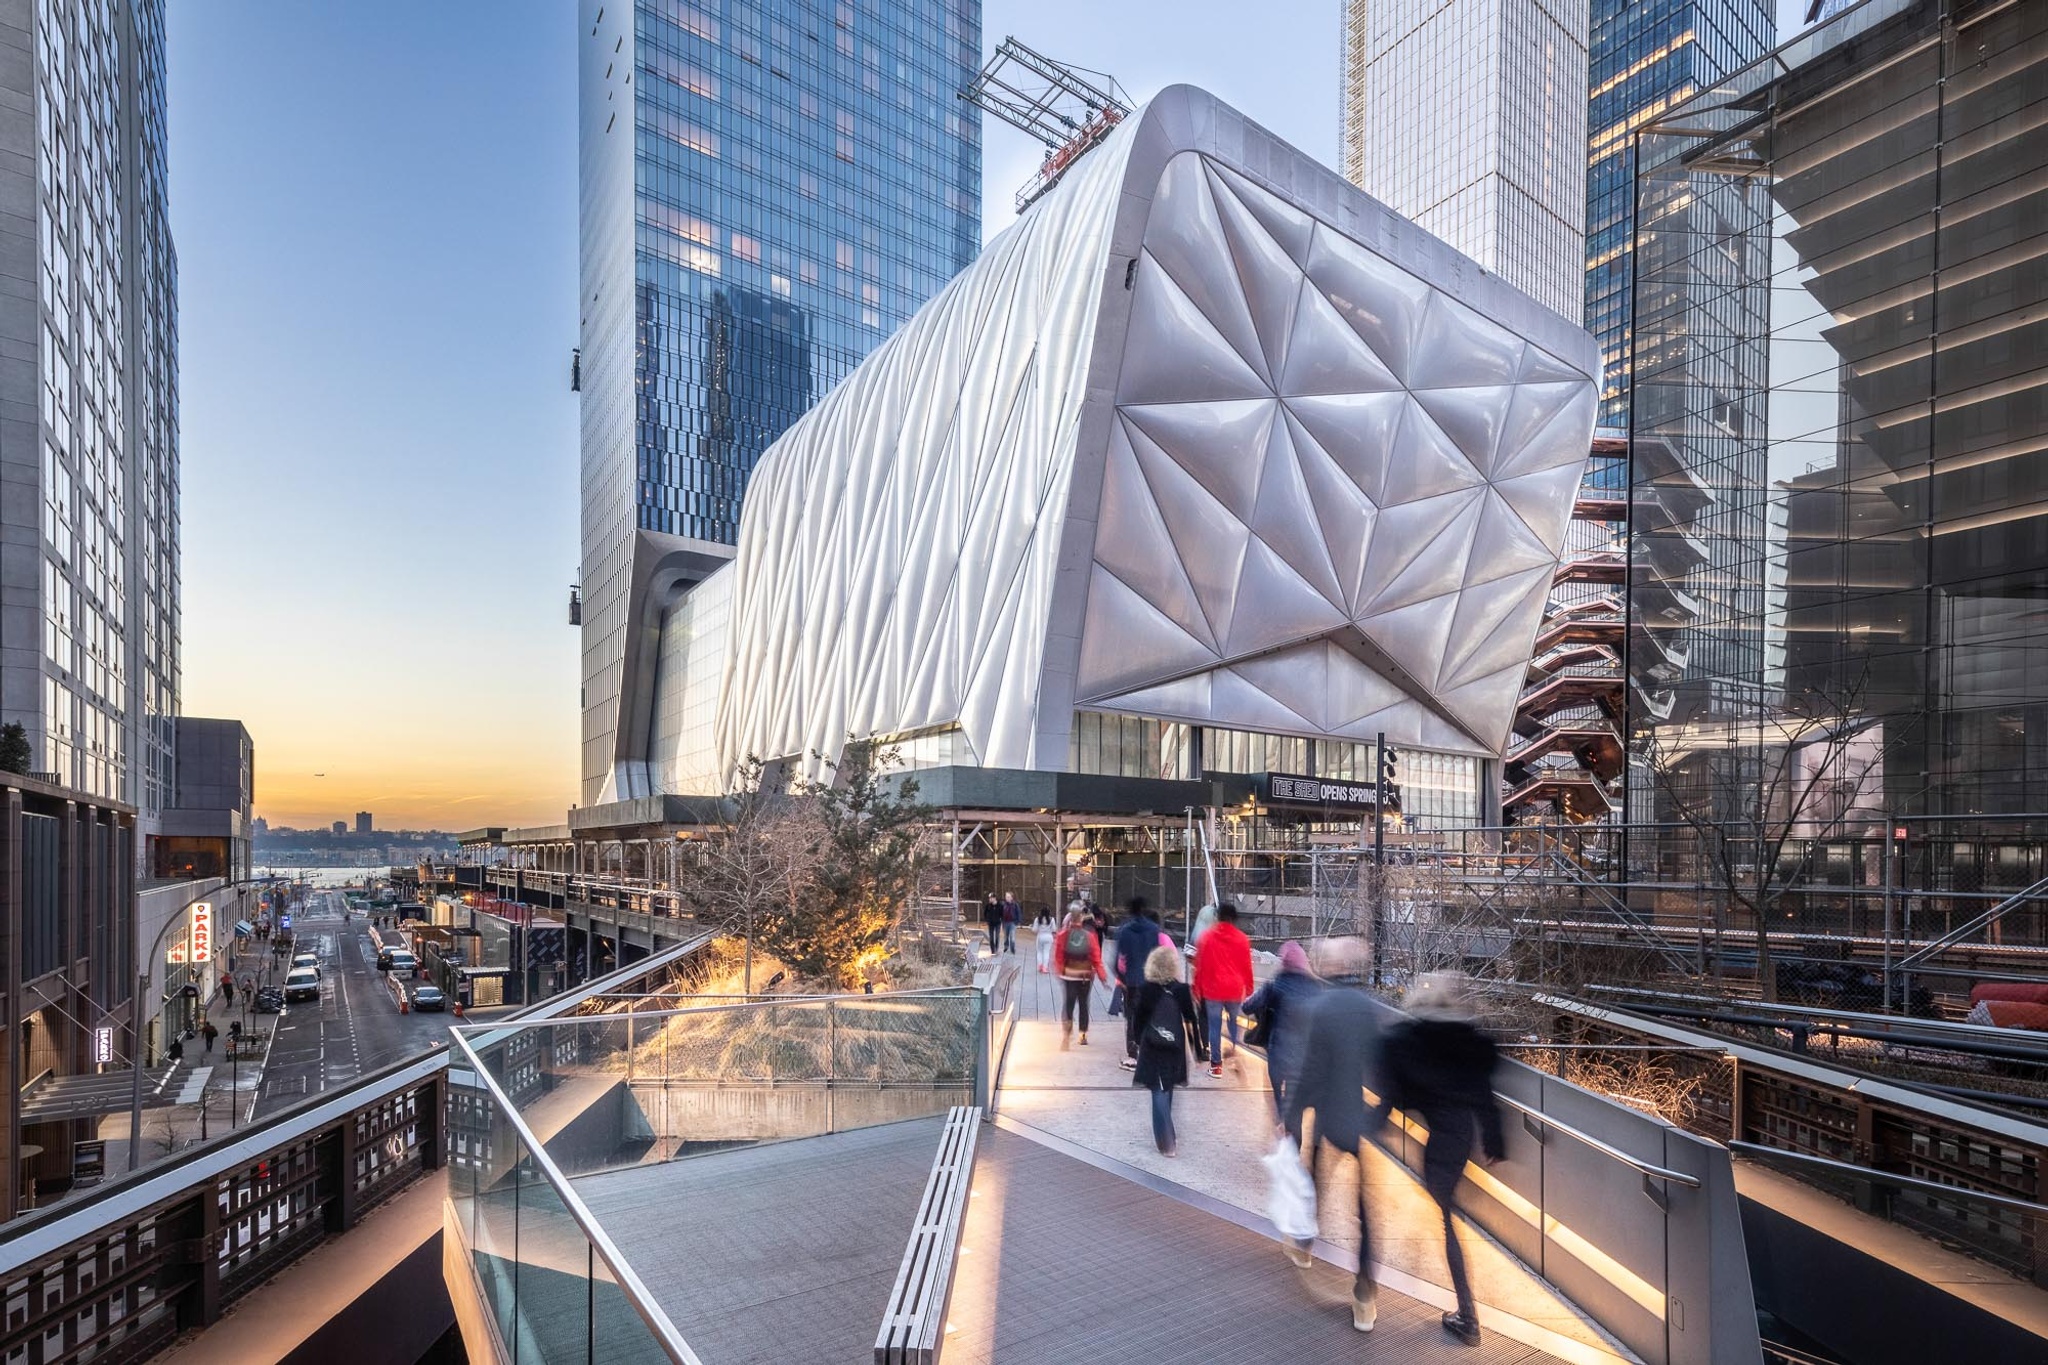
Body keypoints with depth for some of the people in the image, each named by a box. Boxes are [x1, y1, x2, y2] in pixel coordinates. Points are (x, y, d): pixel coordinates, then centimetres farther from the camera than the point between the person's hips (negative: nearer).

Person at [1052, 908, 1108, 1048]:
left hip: (1068, 974, 0)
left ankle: (1066, 1033, -13)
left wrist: (1059, 971, 6)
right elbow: (1096, 958, -3)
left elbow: (1058, 956, -5)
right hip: (1086, 975, 0)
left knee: (1068, 1003, 3)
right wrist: (1101, 975, 4)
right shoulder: (1089, 936, -5)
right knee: (1083, 1004, 12)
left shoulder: (1063, 935, -5)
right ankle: (1083, 1035, 16)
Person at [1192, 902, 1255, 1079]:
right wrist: (1249, 989, 15)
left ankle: (1216, 1064, 6)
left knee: (1215, 1026, 4)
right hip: (1235, 989, 1)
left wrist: (1197, 988, 10)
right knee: (1235, 1024, 16)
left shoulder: (1207, 937, -3)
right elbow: (1247, 966, 4)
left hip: (1212, 989, -1)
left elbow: (1200, 965, 1)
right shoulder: (1242, 939, -1)